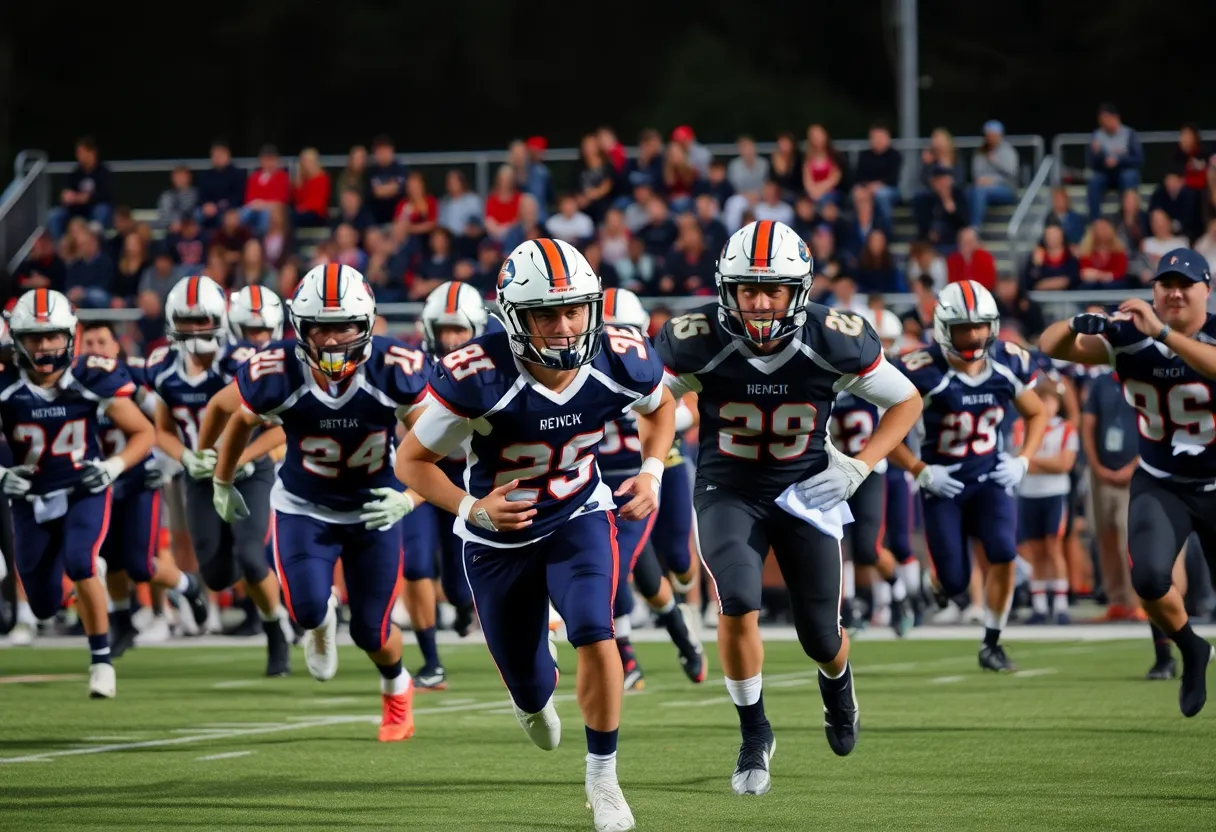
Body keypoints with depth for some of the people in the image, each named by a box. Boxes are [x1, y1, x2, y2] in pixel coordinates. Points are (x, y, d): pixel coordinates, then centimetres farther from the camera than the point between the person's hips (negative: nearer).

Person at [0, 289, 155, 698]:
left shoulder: (94, 379, -15)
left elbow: (143, 433, -5)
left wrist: (113, 467, -22)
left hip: (85, 492, -2)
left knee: (79, 564, -30)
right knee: (45, 607, 9)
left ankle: (101, 660, -15)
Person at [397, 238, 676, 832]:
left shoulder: (622, 361, -21)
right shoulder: (479, 378, -32)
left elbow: (659, 407, 6)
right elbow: (411, 460, -19)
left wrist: (652, 473, -9)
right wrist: (473, 509, -34)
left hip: (580, 519, 1)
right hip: (499, 537, -1)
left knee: (595, 635, -25)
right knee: (530, 687, 13)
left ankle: (602, 775, -4)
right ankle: (535, 695, 55)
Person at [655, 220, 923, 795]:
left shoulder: (833, 341, -19)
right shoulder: (698, 342, -20)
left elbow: (905, 401, -4)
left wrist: (858, 467, -14)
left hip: (807, 492, 1)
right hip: (728, 492, -1)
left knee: (820, 637, 7)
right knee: (738, 604, -25)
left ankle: (837, 687, 47)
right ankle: (754, 736, -2)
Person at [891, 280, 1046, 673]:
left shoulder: (1008, 363, -6)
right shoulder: (923, 372, -19)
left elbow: (1037, 414, 11)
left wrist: (1023, 461, -2)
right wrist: (920, 472, -19)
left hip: (991, 477, 3)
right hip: (943, 482, -3)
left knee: (1003, 553, -20)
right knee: (955, 583, -5)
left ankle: (991, 644, -3)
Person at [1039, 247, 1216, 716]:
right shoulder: (1129, 337, -10)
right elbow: (1052, 347, -14)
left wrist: (1162, 333, -44)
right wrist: (1077, 324, -35)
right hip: (1161, 486, 1)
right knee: (1149, 577, -21)